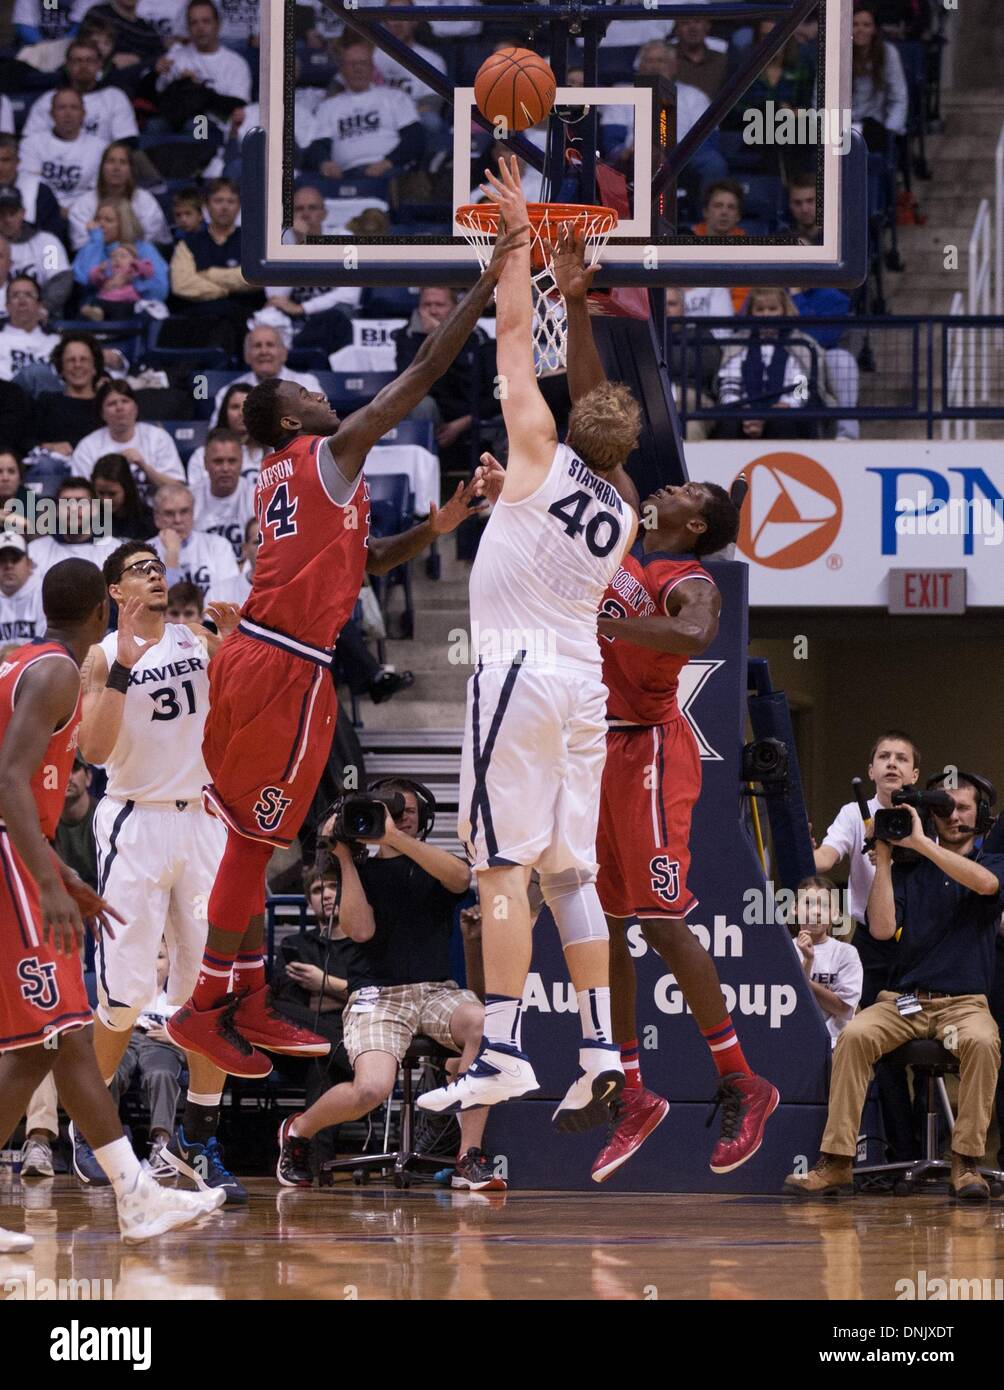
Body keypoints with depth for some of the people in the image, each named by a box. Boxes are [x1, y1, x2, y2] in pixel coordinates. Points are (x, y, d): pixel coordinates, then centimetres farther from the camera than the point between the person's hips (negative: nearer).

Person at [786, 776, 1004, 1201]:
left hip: (964, 1002, -2)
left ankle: (966, 1163, -29)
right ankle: (836, 1162, -30)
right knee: (854, 1035, -29)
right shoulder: (909, 870, 14)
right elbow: (882, 928, 0)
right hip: (902, 1001, 2)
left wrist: (921, 843, -15)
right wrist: (883, 858, -2)